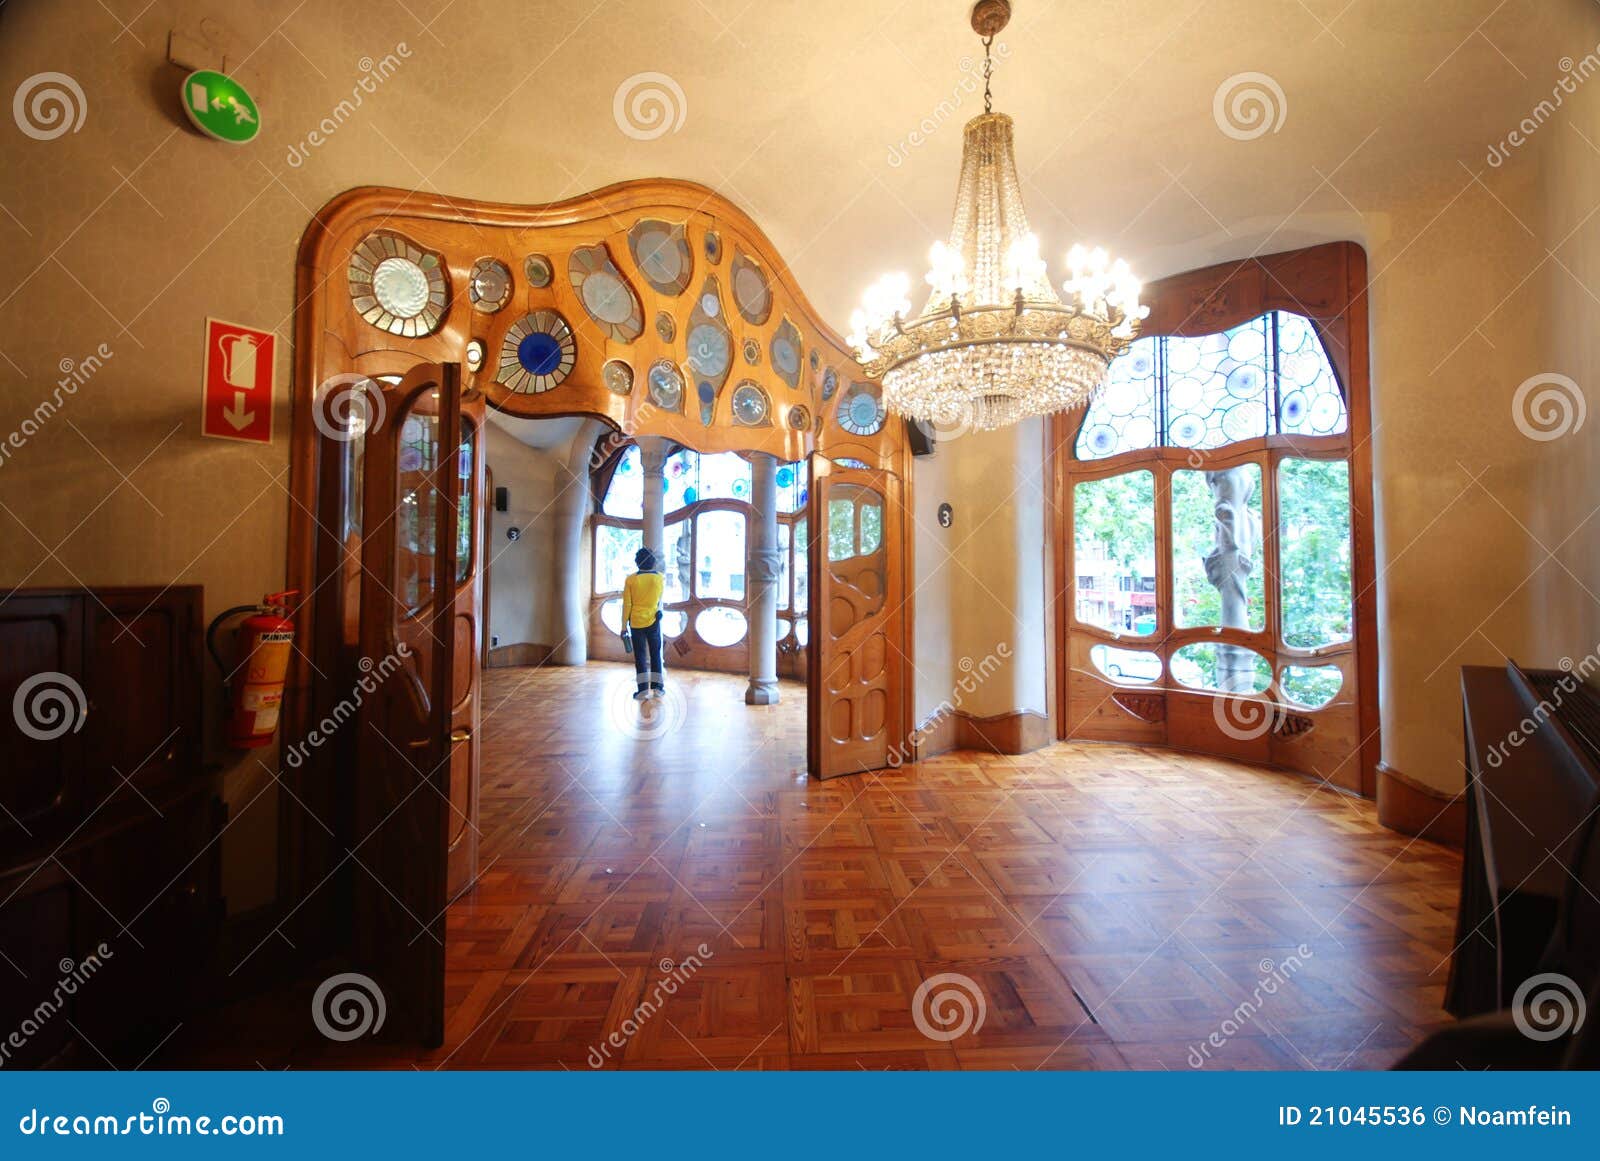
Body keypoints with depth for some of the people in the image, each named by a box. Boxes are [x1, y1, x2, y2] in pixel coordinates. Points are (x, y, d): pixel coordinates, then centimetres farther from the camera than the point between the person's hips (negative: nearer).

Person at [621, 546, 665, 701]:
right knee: (655, 654, 12)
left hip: (636, 622, -1)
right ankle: (657, 687, 15)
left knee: (640, 656, 5)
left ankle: (643, 688, 3)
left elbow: (627, 604, -6)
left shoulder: (631, 579, -7)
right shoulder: (660, 578, -3)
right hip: (653, 621, 1)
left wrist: (624, 625, 1)